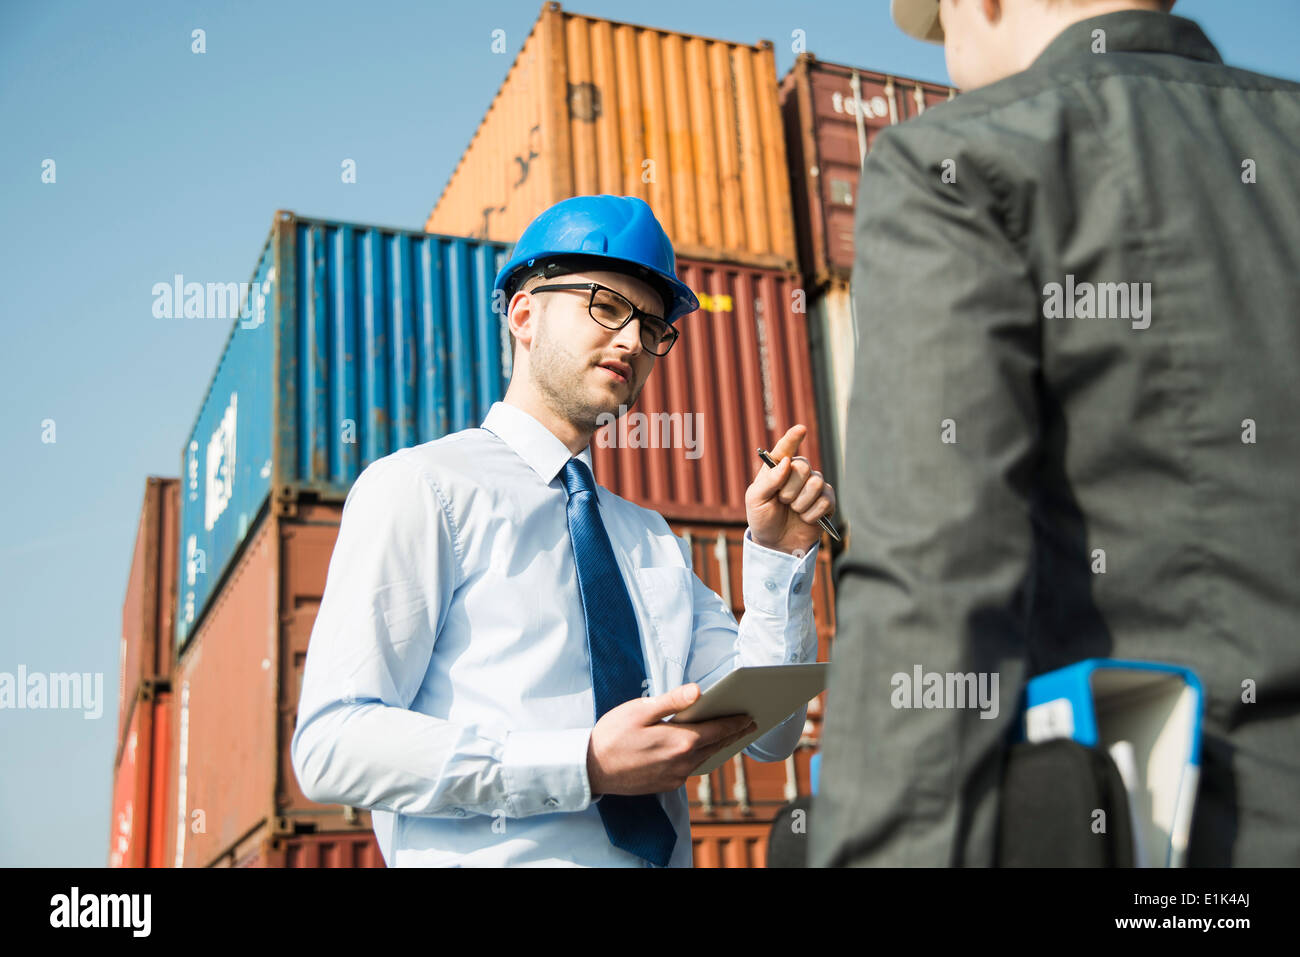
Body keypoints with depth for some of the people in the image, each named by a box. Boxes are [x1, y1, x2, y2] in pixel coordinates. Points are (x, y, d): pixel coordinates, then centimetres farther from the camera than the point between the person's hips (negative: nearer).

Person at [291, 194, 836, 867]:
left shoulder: (654, 540, 18)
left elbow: (766, 733, 13)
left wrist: (780, 557, 1)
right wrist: (585, 767, -17)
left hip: (661, 852, 4)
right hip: (503, 860, -4)